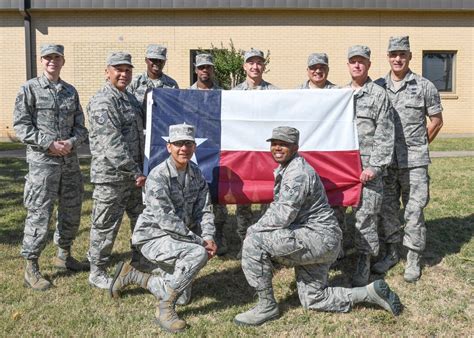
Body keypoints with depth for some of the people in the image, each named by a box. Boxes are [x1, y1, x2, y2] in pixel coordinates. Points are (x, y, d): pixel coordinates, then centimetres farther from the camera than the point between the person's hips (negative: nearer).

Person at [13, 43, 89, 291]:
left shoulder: (70, 91, 13)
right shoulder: (29, 89, -1)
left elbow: (80, 126, 12)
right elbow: (21, 126, -7)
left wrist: (71, 142, -8)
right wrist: (49, 144, -16)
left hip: (70, 160, 6)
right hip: (42, 161, -5)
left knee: (72, 211, 14)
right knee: (39, 214, -4)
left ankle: (63, 256, 33)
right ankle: (31, 268, 7)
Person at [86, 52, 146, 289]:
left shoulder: (130, 98, 15)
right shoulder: (103, 102, -14)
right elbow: (112, 143, -22)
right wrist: (135, 172, -22)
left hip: (134, 175, 9)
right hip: (111, 176, -9)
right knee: (105, 226, 3)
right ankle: (97, 273, 18)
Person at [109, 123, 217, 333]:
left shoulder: (196, 174, 1)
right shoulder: (158, 176, -22)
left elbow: (204, 210, 0)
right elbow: (166, 220, -27)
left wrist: (208, 237, -18)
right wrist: (199, 241, -26)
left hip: (178, 238, 8)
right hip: (153, 237, -8)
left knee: (183, 298, 15)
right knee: (198, 254, -33)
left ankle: (131, 275, 29)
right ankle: (164, 308, -18)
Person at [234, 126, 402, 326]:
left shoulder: (297, 173, -19)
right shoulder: (285, 169, 13)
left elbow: (283, 216, -24)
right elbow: (277, 207, 20)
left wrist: (253, 230, -11)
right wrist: (257, 228, 6)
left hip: (318, 237, -11)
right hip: (314, 242, 11)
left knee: (254, 242, -21)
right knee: (312, 300, 17)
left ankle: (266, 307, -8)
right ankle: (372, 293, 20)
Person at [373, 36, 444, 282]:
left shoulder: (424, 87, 0)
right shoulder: (377, 87, 5)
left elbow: (436, 121, 6)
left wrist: (418, 147, 6)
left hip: (414, 162, -3)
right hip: (385, 161, 3)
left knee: (414, 212, 2)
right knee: (387, 209, 11)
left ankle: (414, 259, 16)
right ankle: (391, 252, 27)